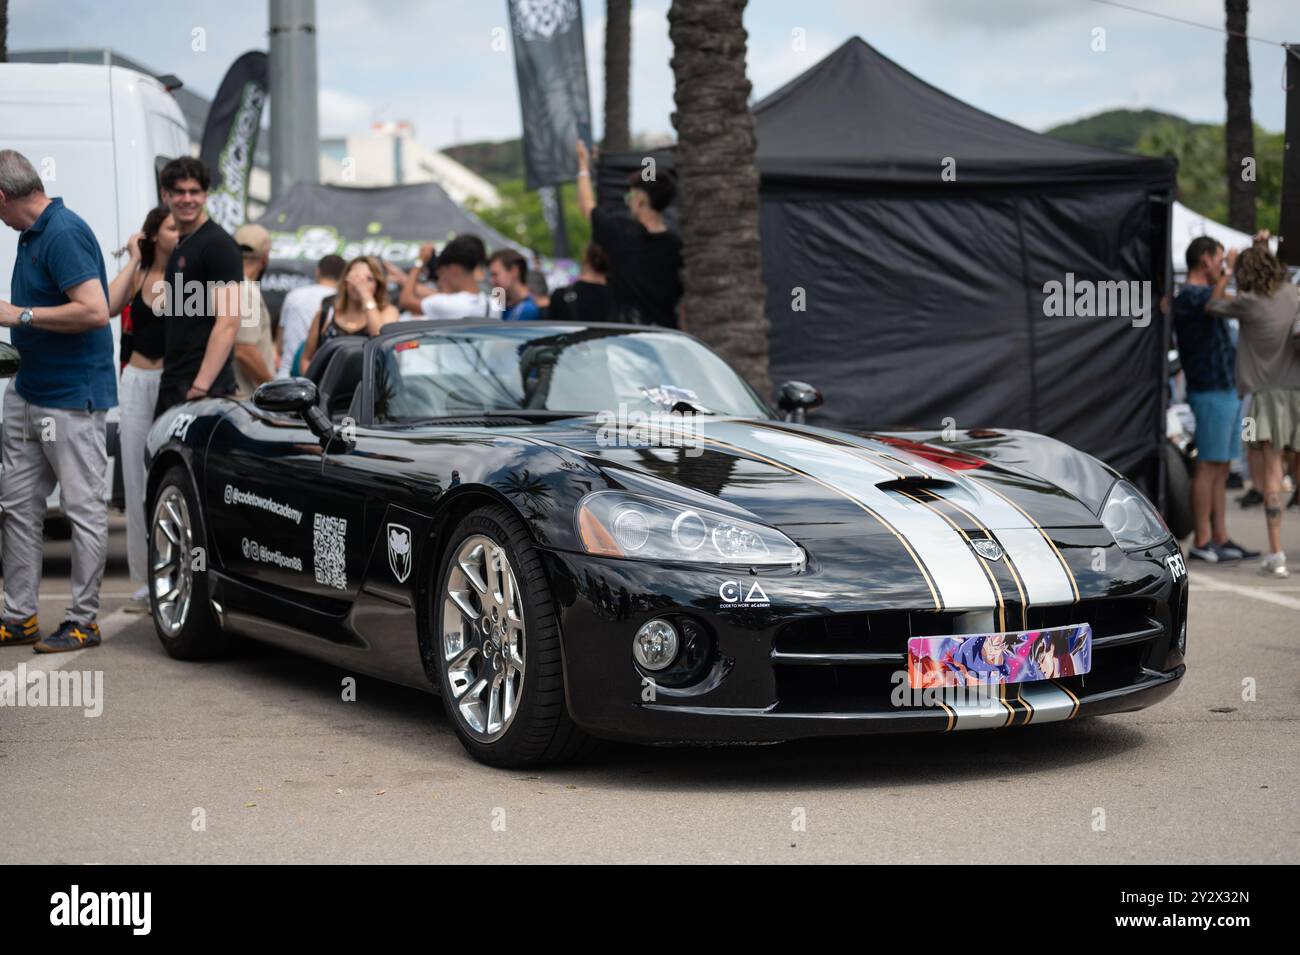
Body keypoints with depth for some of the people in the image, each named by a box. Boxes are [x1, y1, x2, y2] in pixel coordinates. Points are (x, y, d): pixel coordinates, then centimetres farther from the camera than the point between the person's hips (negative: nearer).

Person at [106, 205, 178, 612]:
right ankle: (147, 581, 10)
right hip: (138, 382, 4)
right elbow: (107, 307, -9)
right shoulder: (137, 276, 10)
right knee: (137, 482, 4)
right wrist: (133, 261, -3)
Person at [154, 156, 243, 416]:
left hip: (204, 387, -9)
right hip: (172, 384, 9)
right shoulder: (180, 247, 18)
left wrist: (200, 387, -23)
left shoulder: (218, 244, -9)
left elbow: (228, 322, -18)